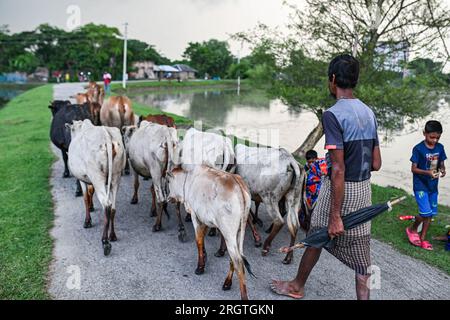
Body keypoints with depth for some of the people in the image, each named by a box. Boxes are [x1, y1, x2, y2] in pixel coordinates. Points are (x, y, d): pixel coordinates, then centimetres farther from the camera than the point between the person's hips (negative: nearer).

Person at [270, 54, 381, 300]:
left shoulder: (333, 114, -19)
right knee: (360, 250, 10)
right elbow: (376, 164, 7)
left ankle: (297, 286, 36)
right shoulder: (368, 113, 4)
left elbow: (338, 169, -23)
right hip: (363, 188, 6)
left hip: (340, 188, -6)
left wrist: (335, 216, -21)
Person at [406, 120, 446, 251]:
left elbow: (441, 164, 11)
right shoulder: (418, 149, -14)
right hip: (420, 186, -6)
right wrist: (428, 173, -27)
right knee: (425, 212, -14)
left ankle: (422, 238, 22)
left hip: (433, 186, 6)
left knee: (430, 213, 8)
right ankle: (412, 229, 13)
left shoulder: (440, 148, 1)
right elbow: (413, 168, -12)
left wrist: (442, 170, -12)